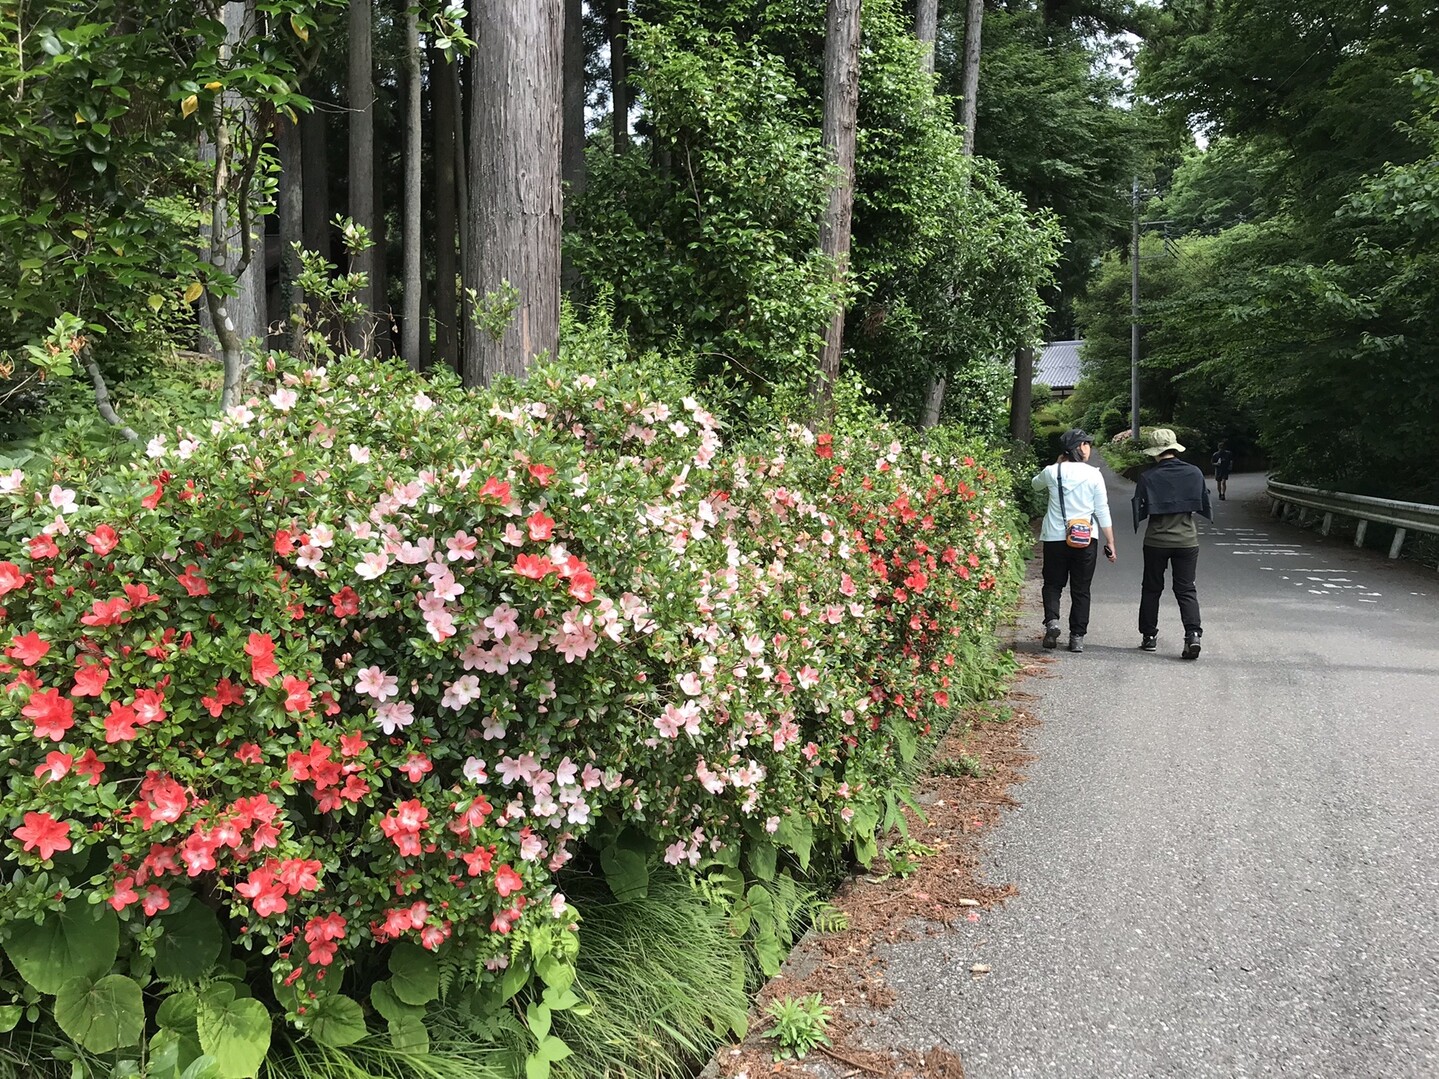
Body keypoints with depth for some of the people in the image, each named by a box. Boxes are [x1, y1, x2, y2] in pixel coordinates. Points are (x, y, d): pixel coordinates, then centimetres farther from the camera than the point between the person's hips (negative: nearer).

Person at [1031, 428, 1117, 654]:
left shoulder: (1052, 472, -1)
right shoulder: (1093, 474, -4)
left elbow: (1035, 484, 22)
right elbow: (1102, 511, -1)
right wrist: (1110, 543, 4)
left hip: (1055, 537, 0)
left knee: (1053, 584, 14)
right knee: (1081, 589, 9)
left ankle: (1051, 620, -11)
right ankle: (1077, 637, 8)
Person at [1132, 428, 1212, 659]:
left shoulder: (1147, 477, -10)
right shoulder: (1195, 473, -2)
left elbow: (1139, 511, -7)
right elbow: (1205, 506, 8)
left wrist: (1137, 527, 13)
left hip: (1156, 541, -1)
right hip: (1187, 539, 1)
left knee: (1152, 589, 13)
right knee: (1186, 590, 6)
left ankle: (1149, 636, 18)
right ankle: (1193, 634, -12)